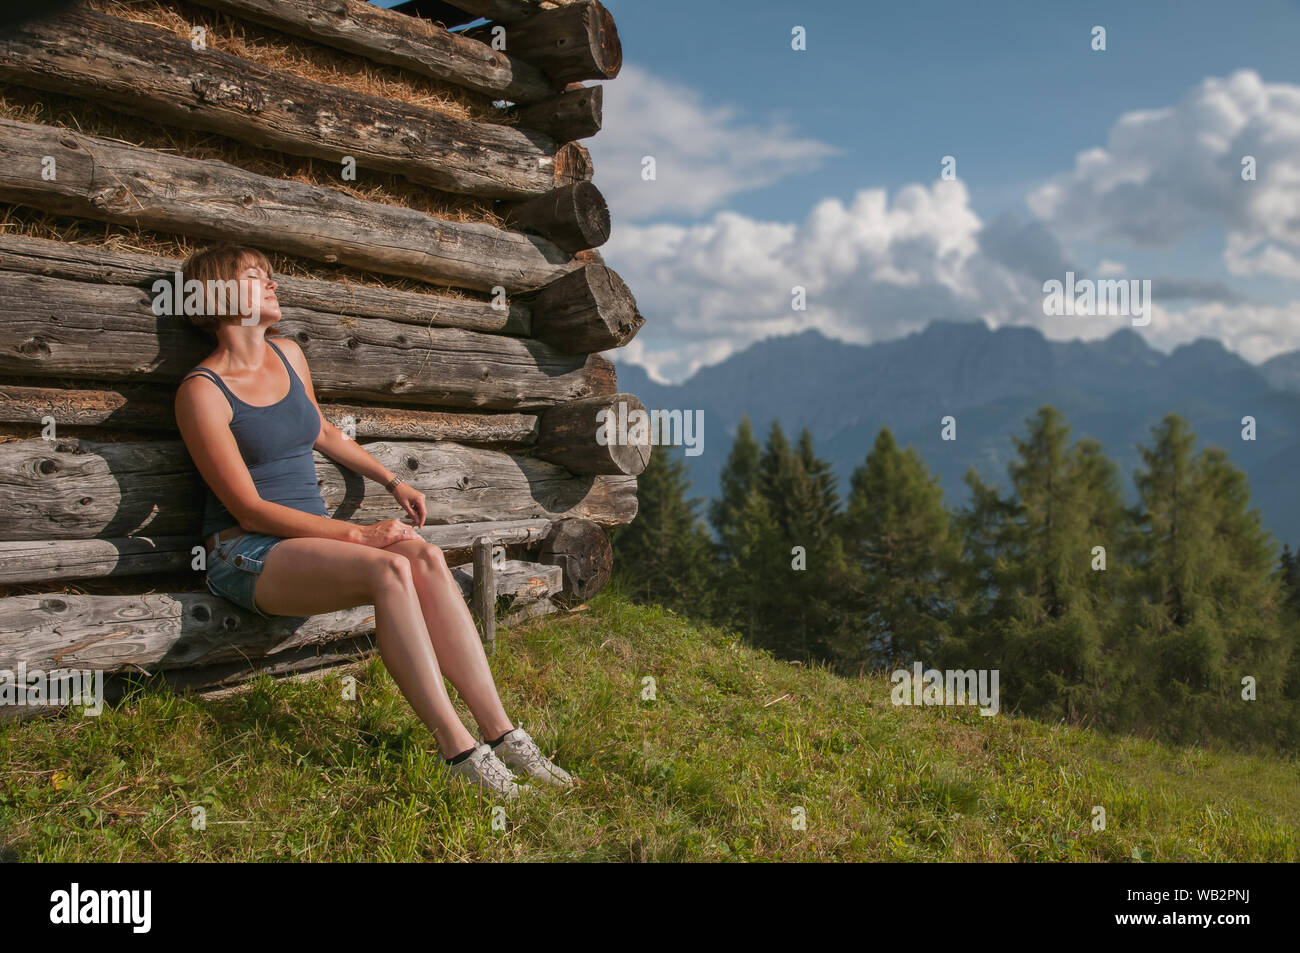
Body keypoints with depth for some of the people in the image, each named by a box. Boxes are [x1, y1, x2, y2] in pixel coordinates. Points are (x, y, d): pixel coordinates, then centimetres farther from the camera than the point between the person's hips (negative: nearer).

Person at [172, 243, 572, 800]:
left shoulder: (288, 355, 13)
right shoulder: (202, 392, -9)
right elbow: (250, 509, -14)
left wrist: (392, 482, 26)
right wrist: (357, 534, -20)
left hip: (312, 539, 6)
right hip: (247, 554, -6)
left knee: (426, 558, -24)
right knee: (389, 570, -33)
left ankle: (500, 733, -30)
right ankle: (458, 749, -34)